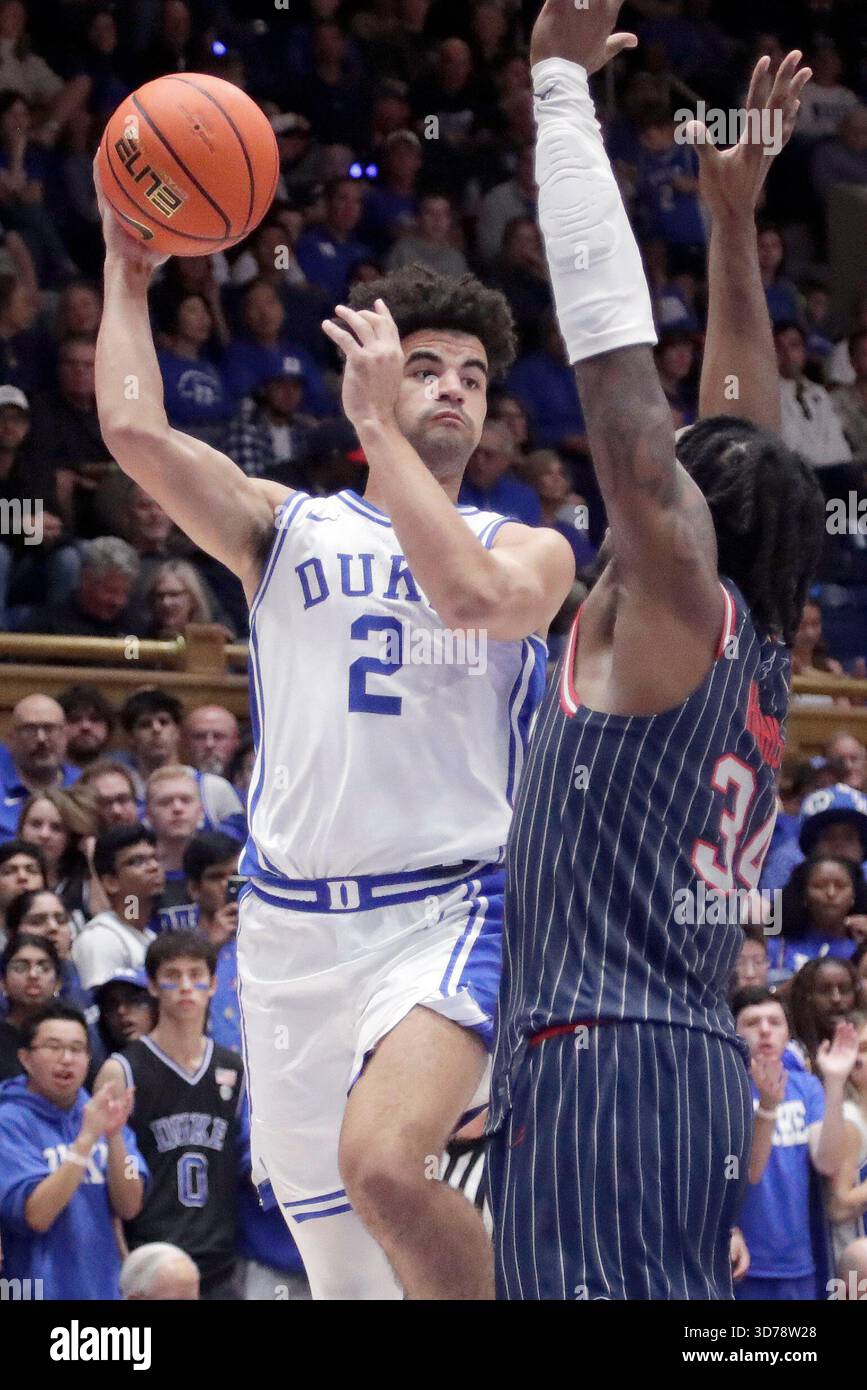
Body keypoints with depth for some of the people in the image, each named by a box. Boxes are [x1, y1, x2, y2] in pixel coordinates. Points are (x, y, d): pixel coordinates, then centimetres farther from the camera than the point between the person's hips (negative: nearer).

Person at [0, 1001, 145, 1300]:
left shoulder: (98, 1114, 7)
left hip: (104, 1287, 5)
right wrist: (87, 1137, -23)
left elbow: (129, 1207, -1)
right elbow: (35, 1216, -19)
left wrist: (114, 1136, -16)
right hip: (41, 1290, -5)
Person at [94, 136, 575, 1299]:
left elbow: (469, 595, -17)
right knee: (340, 1258, 7)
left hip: (448, 909, -3)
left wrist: (378, 428, -12)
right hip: (293, 919, 3)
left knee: (384, 1163, -31)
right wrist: (128, 275, 3)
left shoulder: (527, 550, 7)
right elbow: (135, 430, -4)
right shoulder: (285, 528, 11)